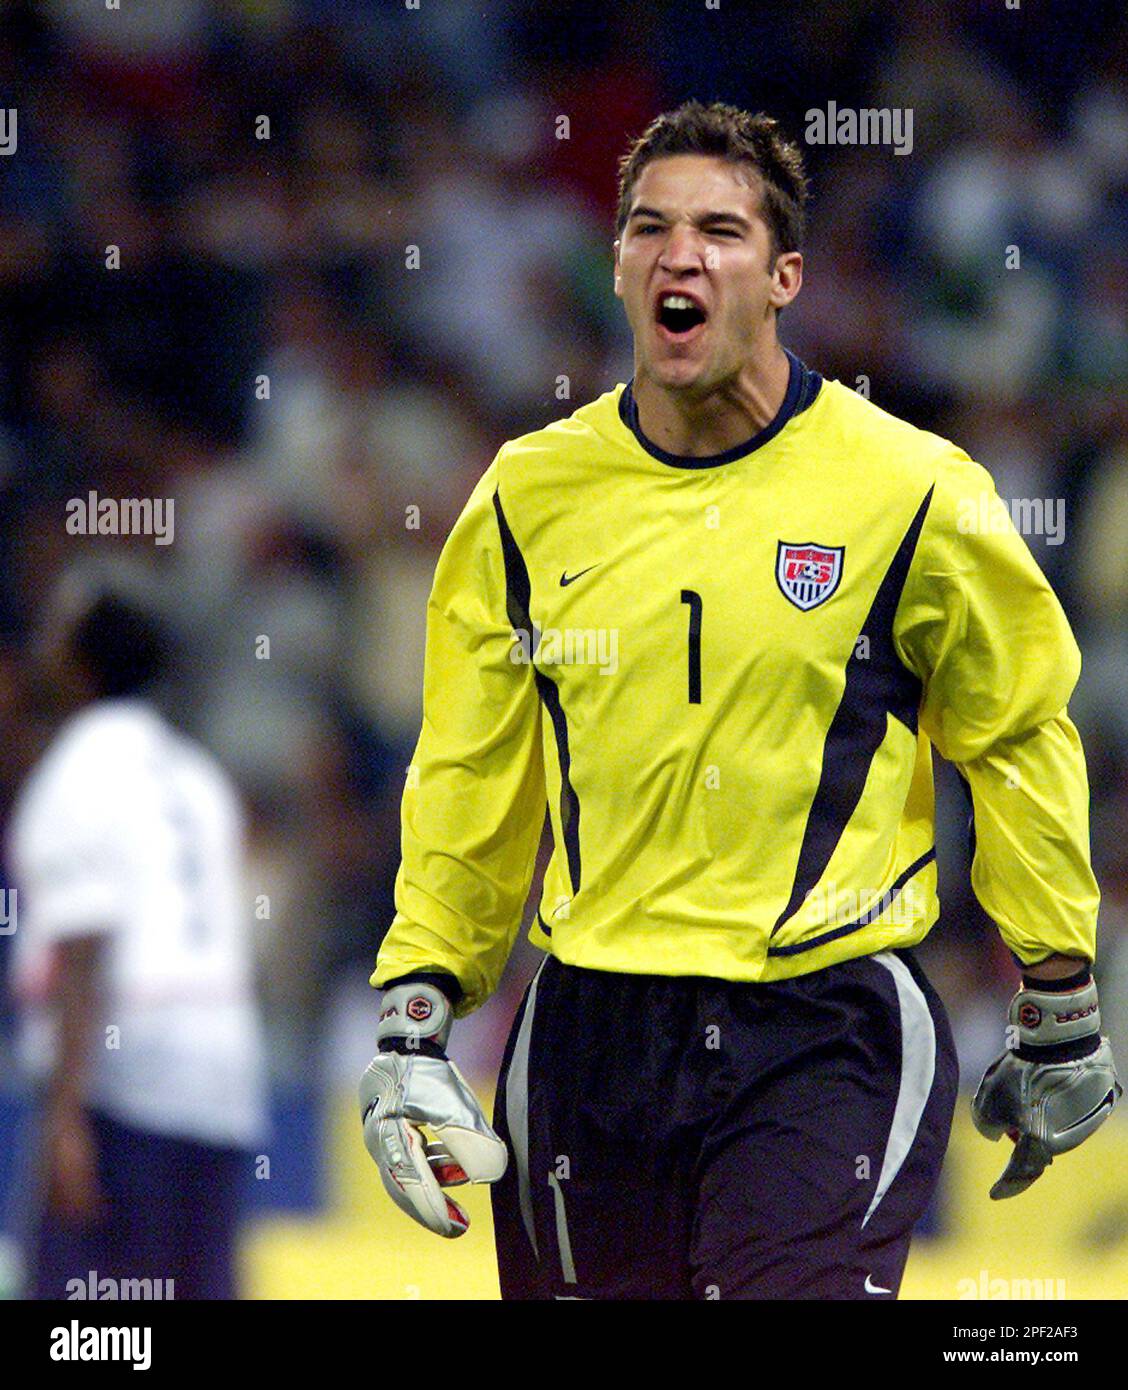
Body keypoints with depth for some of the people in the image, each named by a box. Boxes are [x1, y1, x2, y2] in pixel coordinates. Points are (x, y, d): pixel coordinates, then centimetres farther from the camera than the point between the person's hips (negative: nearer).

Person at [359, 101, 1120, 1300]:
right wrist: (412, 1019, 8)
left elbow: (1019, 740, 8)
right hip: (588, 1040, 3)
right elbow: (466, 778, 14)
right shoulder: (532, 495, 5)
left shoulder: (909, 493, -3)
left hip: (824, 1033, -3)